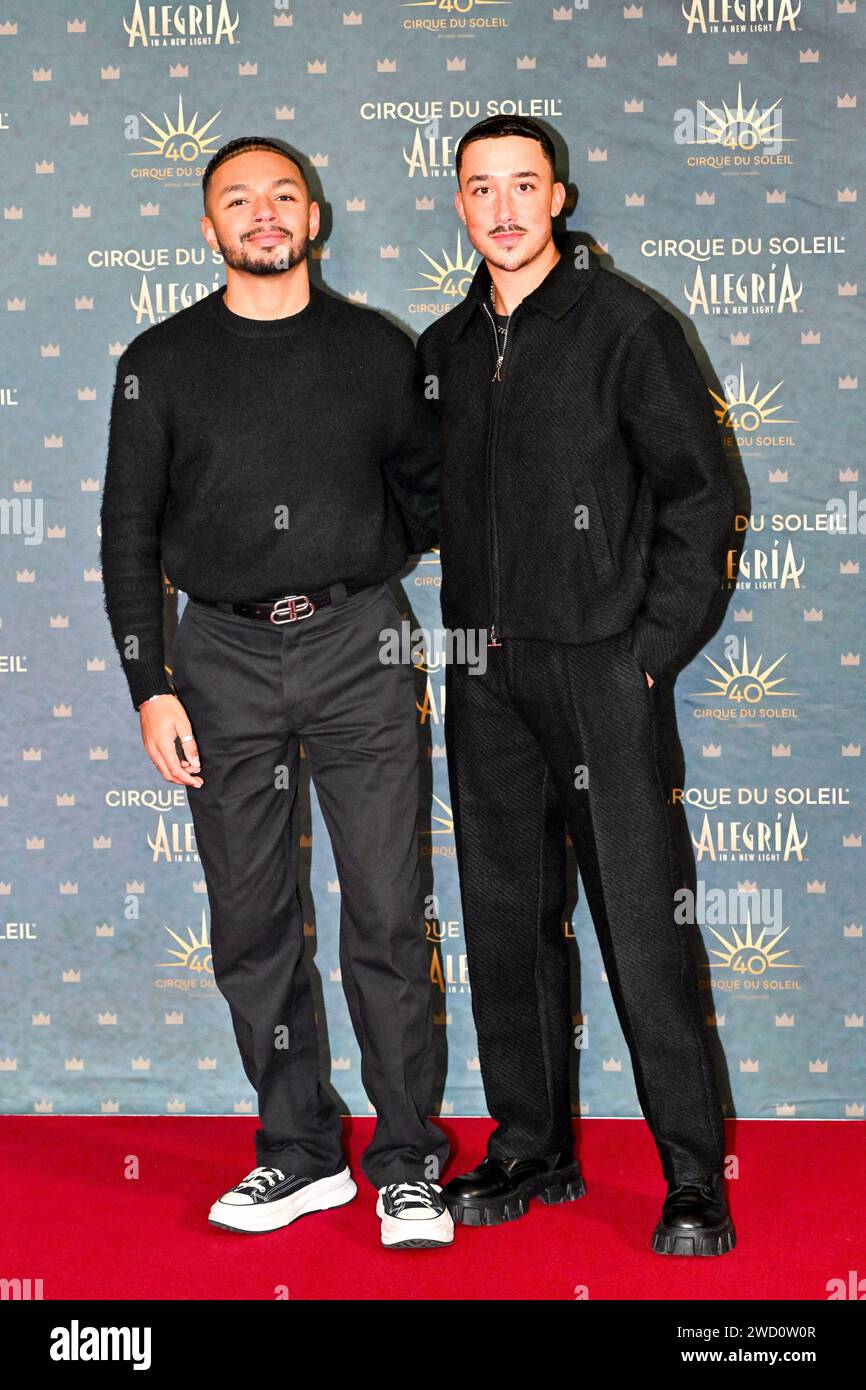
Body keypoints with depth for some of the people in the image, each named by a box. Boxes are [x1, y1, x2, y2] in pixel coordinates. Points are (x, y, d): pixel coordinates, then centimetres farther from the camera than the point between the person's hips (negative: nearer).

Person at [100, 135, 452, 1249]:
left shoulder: (376, 348, 7)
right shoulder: (161, 362, 6)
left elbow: (427, 488, 16)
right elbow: (129, 533, 5)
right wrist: (150, 686, -2)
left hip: (356, 644, -1)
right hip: (224, 656, 1)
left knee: (386, 913, -2)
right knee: (252, 922, 6)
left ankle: (406, 1160, 11)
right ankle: (299, 1152, 20)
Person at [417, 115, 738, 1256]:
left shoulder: (625, 323, -3)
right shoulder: (443, 348, 13)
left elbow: (701, 495, -4)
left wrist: (650, 645, -9)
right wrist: (473, 630, 9)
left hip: (597, 666, -5)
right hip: (484, 678, 6)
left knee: (641, 922, -5)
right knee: (505, 918, 10)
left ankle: (694, 1176, 6)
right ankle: (533, 1149, 23)